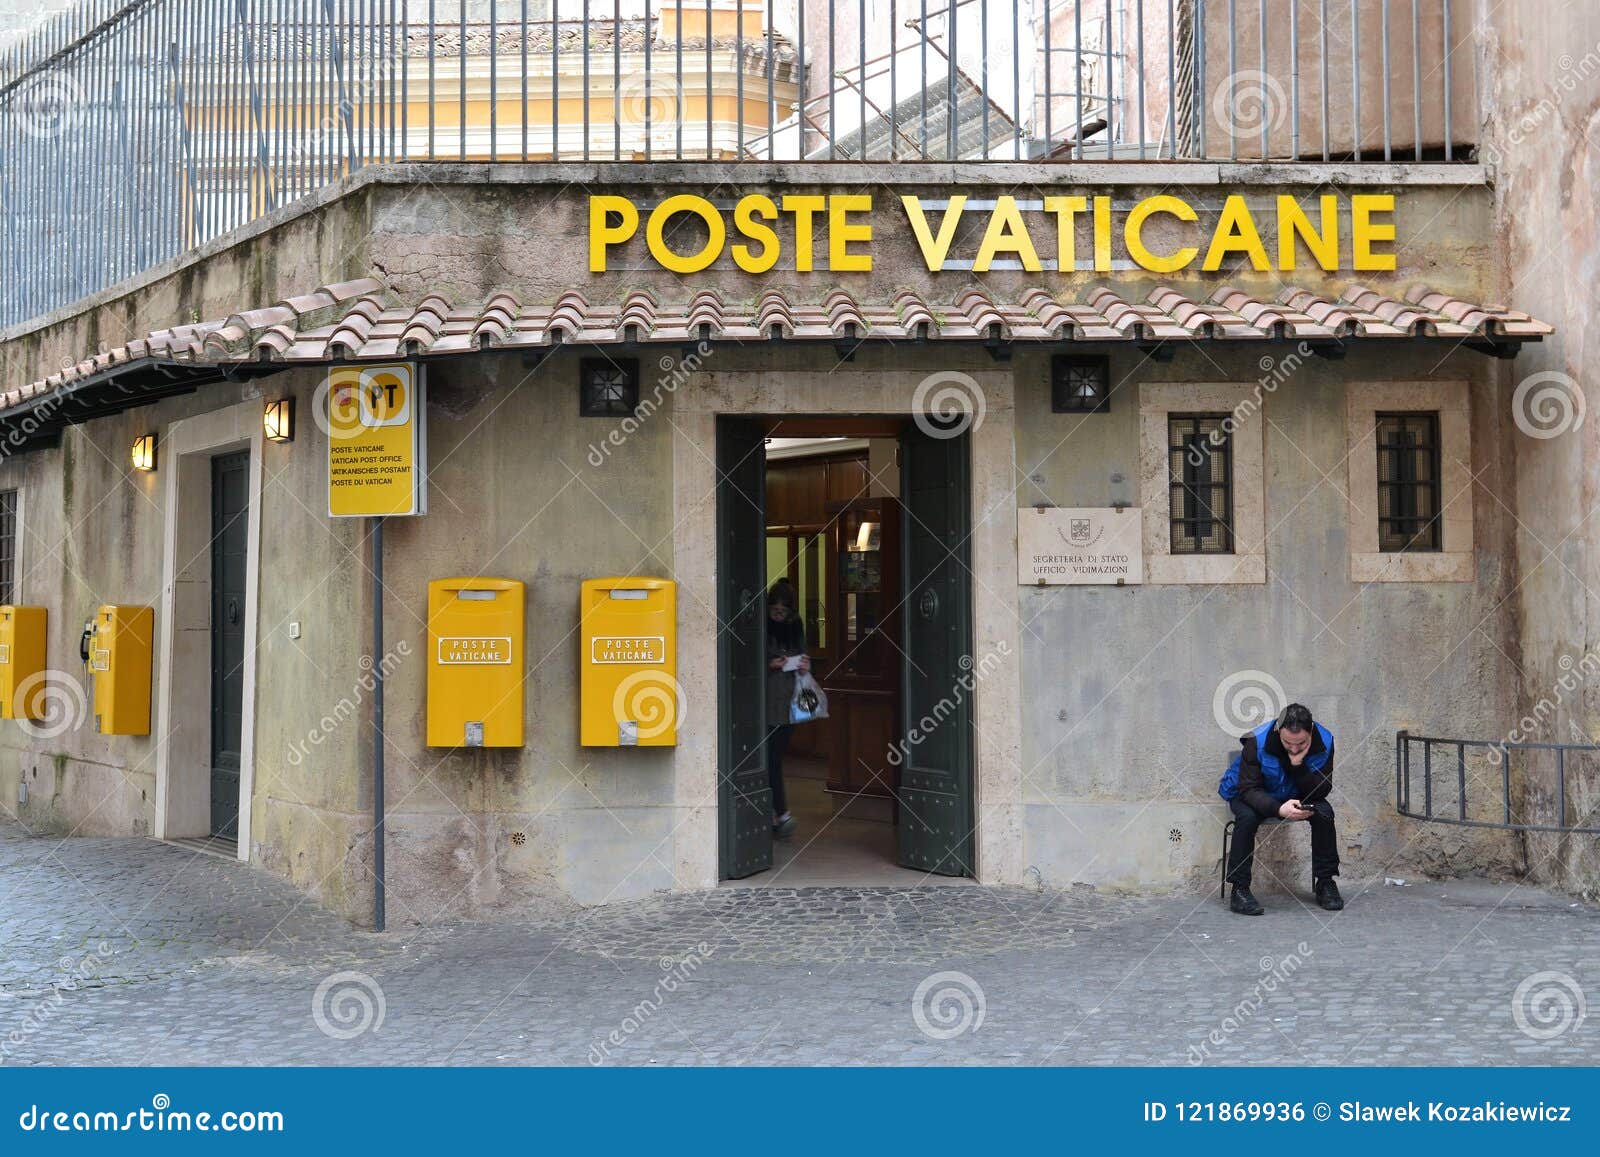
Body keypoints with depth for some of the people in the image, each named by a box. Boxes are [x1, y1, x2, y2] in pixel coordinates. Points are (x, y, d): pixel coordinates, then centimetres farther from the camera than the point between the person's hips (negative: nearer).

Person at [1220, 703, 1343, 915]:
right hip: (1258, 795, -3)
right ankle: (1239, 889, -25)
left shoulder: (1324, 741, -22)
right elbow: (1248, 788, -30)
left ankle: (1325, 883, -9)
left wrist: (1298, 765, -38)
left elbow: (1321, 790, -20)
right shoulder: (1257, 741, -31)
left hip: (1295, 795, 3)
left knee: (1324, 813, -24)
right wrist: (1279, 809, -48)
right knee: (1247, 816, -34)